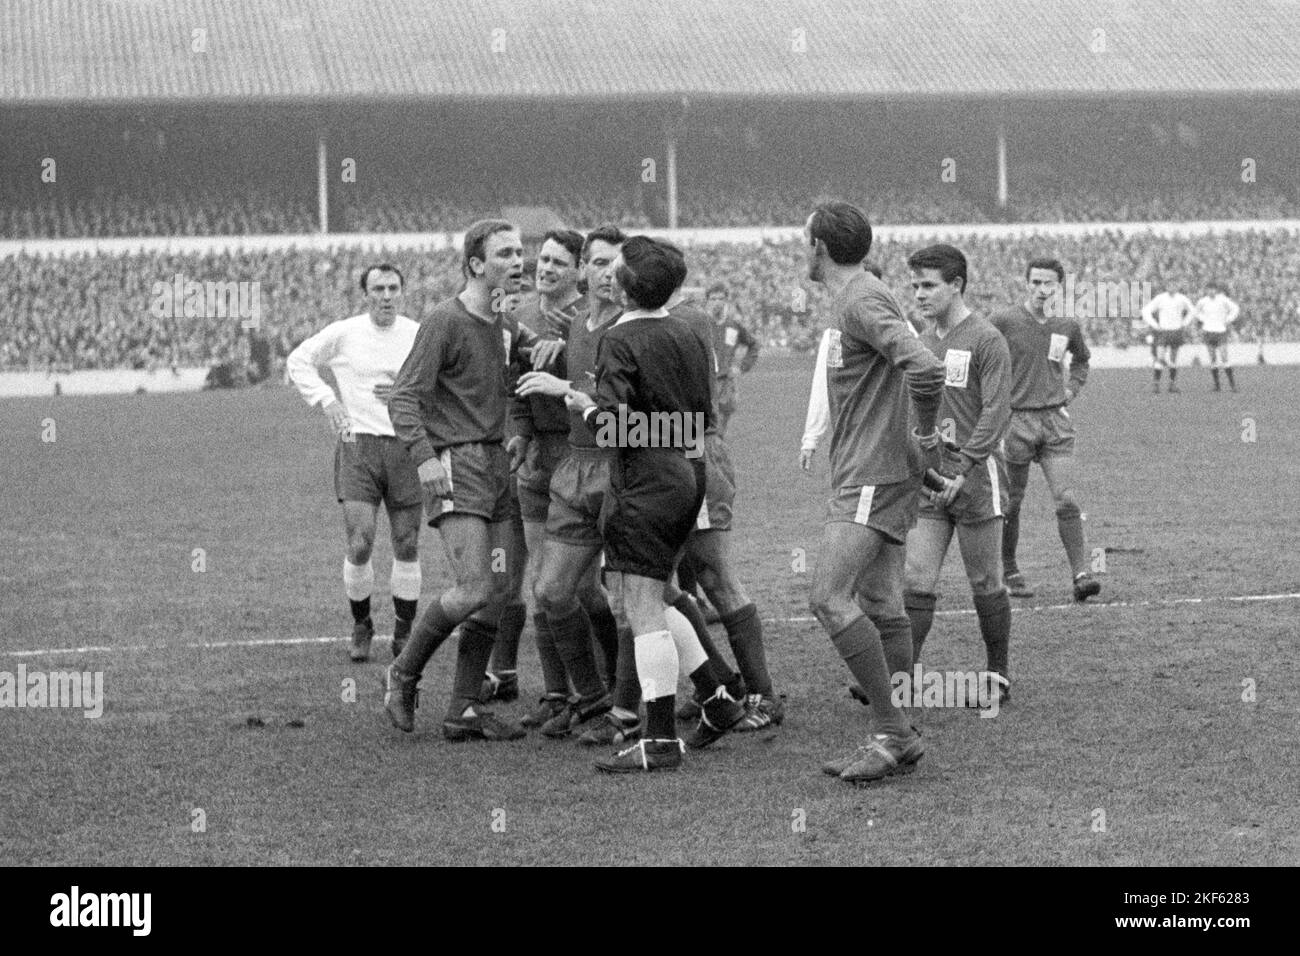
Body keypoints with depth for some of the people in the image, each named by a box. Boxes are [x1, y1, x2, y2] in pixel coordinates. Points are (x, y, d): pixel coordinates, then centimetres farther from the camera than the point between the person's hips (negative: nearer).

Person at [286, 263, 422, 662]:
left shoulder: (418, 335, 3)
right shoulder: (344, 333, 0)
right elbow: (298, 361, 12)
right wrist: (326, 400, 0)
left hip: (405, 447, 2)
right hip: (358, 446, -1)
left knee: (407, 546, 3)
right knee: (359, 545, -10)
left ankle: (404, 632, 18)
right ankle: (361, 626, 11)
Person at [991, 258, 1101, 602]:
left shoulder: (1067, 327, 8)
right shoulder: (1004, 322, -6)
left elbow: (1082, 359, 30)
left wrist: (1072, 388, 14)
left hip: (1056, 421, 3)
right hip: (1016, 420, -3)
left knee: (1067, 501, -8)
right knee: (1010, 504, 5)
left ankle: (1081, 574, -12)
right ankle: (1010, 572, 20)